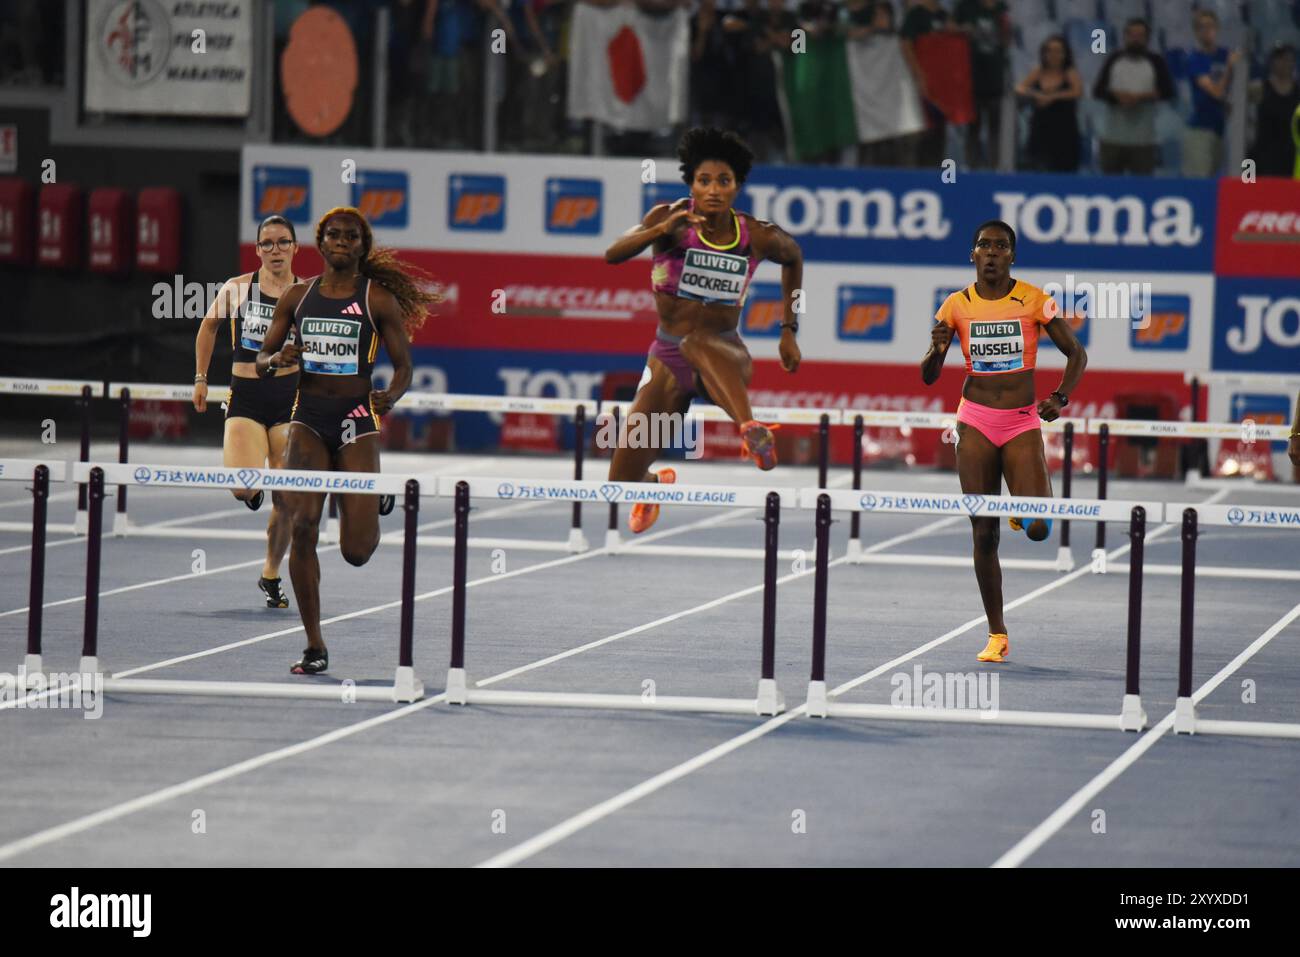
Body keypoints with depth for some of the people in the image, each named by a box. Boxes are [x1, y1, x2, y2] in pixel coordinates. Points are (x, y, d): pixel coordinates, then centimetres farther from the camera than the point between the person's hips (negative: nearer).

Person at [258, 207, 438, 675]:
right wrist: (277, 358, -11)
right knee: (302, 526, -14)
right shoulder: (297, 296, 8)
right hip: (308, 417, 2)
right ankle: (314, 646, -4)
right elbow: (261, 362, 13)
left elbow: (403, 366, 4)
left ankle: (380, 499, 34)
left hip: (356, 418, -2)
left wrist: (391, 396, -17)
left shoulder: (379, 299, 1)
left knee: (356, 551, -6)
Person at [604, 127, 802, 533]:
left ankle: (751, 430, -60)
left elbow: (793, 257, 19)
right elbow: (613, 254, -25)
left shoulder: (758, 237, -5)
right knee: (622, 484, -3)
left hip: (727, 359, -1)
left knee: (698, 342, -41)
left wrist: (789, 330, 15)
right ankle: (658, 483, 36)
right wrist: (663, 229, -42)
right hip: (667, 359, 2)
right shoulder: (671, 218, -9)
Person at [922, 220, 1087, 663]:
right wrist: (937, 349, -20)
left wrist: (1060, 397, -13)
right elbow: (929, 376, 3)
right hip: (975, 422, 1)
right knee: (984, 532, -1)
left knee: (1038, 529, -17)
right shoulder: (956, 306, 2)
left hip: (1022, 423, -1)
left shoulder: (1034, 300, -3)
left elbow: (1076, 353, 4)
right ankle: (997, 635, 9)